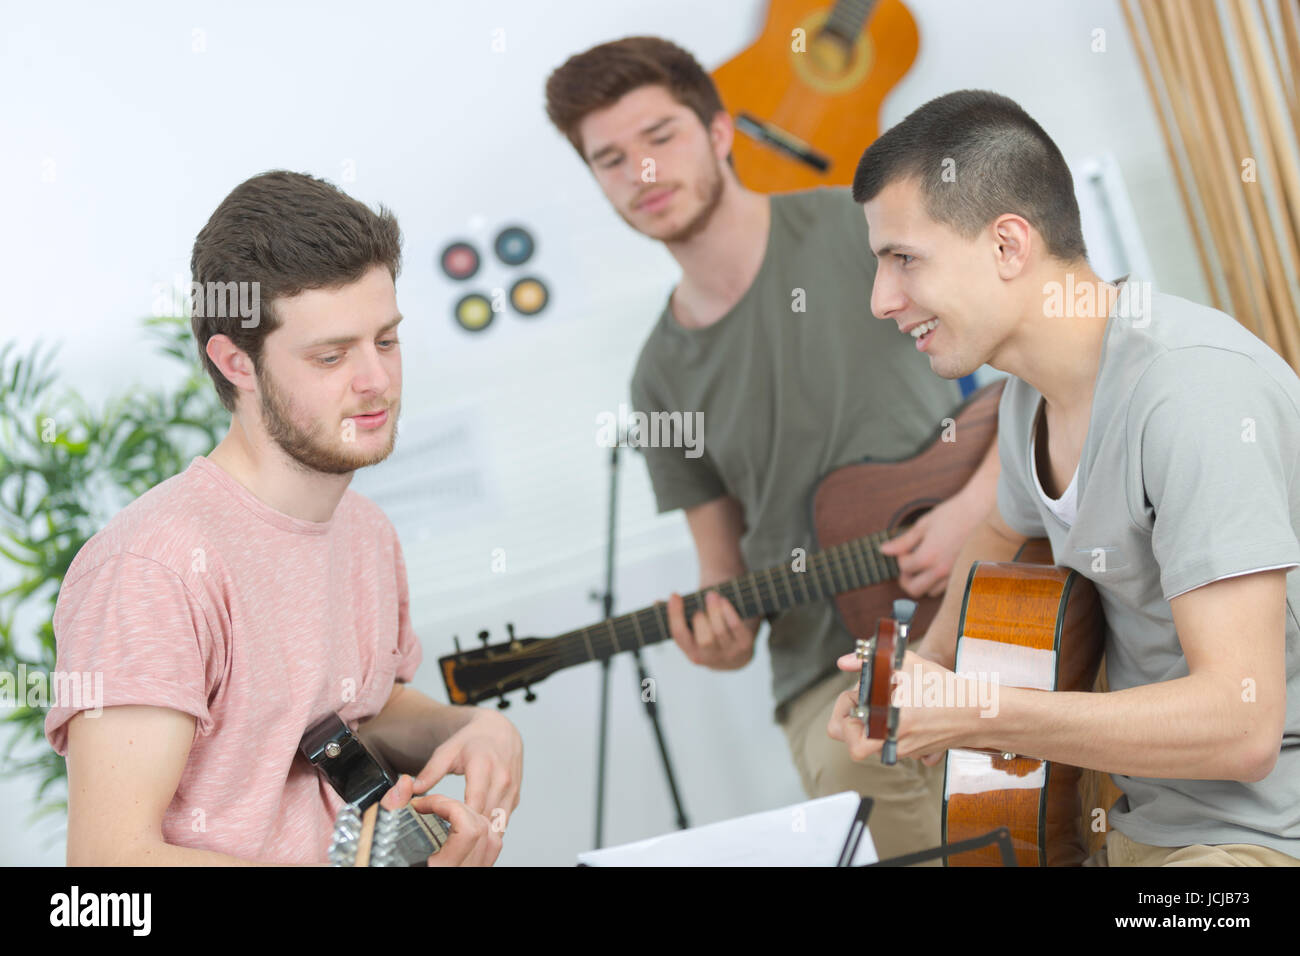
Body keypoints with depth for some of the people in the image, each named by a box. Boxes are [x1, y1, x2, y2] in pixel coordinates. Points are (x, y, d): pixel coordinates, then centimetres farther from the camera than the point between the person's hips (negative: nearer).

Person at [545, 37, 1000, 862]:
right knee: (847, 761, -26)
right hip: (831, 661, 3)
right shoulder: (665, 377, 12)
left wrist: (978, 502, -13)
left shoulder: (859, 230, 0)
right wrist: (725, 634, -5)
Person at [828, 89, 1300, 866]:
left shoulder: (1191, 390, -24)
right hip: (1137, 818, 8)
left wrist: (962, 715, -25)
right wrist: (919, 676, 8)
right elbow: (1000, 539, 26)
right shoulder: (1033, 395, 4)